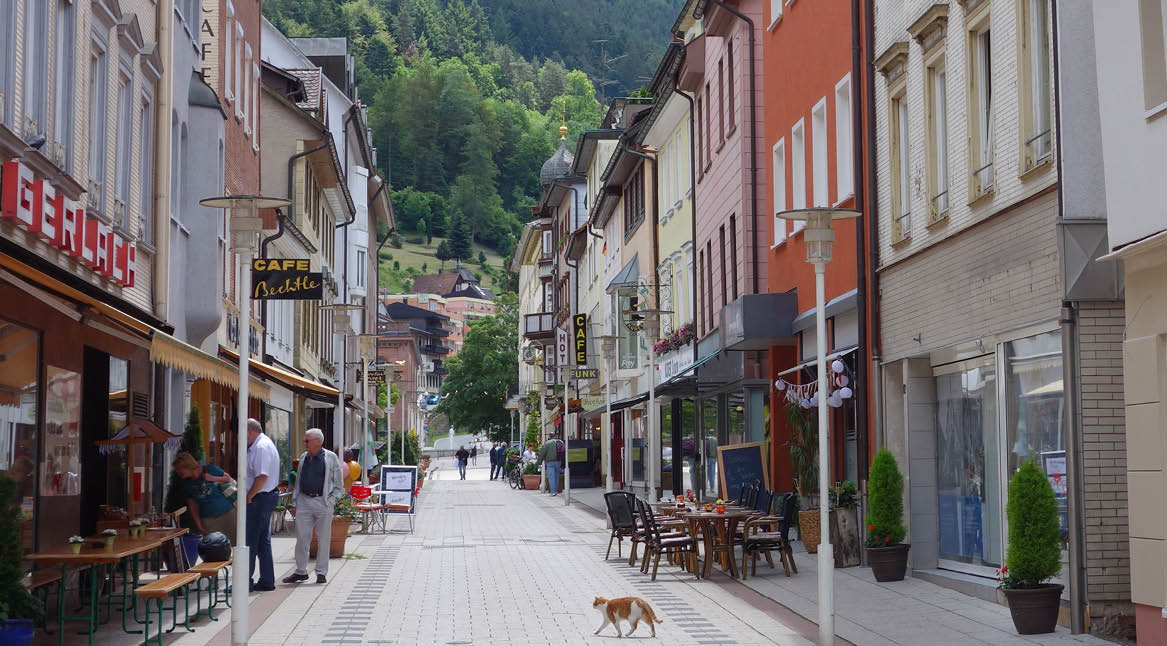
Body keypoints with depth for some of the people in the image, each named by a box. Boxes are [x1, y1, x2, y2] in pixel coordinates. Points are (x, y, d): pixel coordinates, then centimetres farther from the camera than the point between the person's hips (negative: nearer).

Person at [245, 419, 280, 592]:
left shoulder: (261, 447, -16)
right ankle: (267, 581, 17)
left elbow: (262, 477, -25)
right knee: (263, 540, 13)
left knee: (250, 540, -6)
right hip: (267, 496, 11)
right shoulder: (265, 444, 17)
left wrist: (249, 497, -17)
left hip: (260, 498, -11)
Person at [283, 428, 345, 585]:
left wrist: (331, 500, -7)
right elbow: (298, 481, 18)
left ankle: (321, 572, 11)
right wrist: (295, 501, 12)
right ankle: (301, 571, 12)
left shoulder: (330, 458, -2)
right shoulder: (303, 457, 12)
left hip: (322, 502, -4)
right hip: (304, 502, 4)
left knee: (323, 539, 2)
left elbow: (339, 484, 1)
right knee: (301, 538, 3)